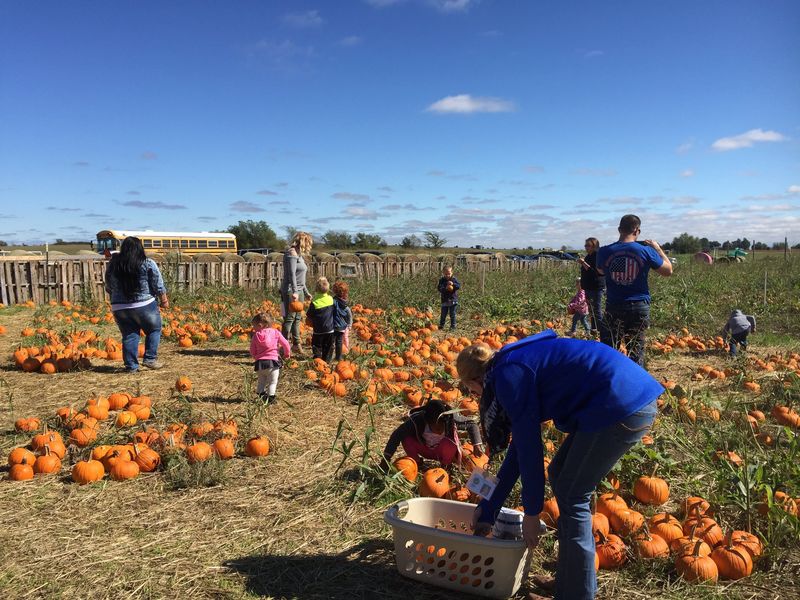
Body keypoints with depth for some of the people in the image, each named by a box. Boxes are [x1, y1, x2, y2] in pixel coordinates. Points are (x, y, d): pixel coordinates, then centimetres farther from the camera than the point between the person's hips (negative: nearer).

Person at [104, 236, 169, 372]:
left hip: (120, 308, 3)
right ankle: (150, 359, 10)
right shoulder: (148, 264, -8)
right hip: (145, 306, -3)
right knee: (154, 330, 15)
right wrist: (164, 300, 7)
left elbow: (109, 288, 13)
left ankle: (131, 366, 11)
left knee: (129, 336, 10)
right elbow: (158, 285, -6)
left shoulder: (113, 264, 3)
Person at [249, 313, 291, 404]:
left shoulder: (255, 336, 3)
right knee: (272, 382, 7)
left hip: (259, 363, 2)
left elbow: (252, 352, 7)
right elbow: (285, 344, 3)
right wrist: (287, 354, 21)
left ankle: (261, 395, 12)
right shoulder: (275, 332, 1)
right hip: (272, 361, -2)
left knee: (261, 381, 19)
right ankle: (270, 398, 0)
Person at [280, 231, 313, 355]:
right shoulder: (292, 253, -10)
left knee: (298, 318, 12)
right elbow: (292, 274, -19)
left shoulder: (300, 255, 17)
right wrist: (294, 291, -25)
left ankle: (296, 344, 20)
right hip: (291, 291, -9)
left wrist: (306, 292, 28)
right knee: (289, 318, -7)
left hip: (299, 291, 9)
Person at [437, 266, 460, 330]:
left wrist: (453, 284, -25)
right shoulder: (442, 280, 1)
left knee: (452, 314, 4)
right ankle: (441, 325, 20)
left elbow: (459, 286, -8)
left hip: (453, 300, 0)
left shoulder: (454, 279, 2)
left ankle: (453, 326, 12)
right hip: (445, 300, 0)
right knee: (443, 314, 8)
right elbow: (439, 288, -8)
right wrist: (445, 288, -26)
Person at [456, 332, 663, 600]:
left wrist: (531, 512, 3)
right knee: (560, 476, 19)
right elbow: (520, 445, 21)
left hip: (623, 406, -10)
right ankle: (574, 578, 31)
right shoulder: (518, 364, 18)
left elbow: (528, 444, -9)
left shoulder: (508, 374, -9)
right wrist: (488, 508, 25)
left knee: (570, 497, 1)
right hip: (636, 398, 10)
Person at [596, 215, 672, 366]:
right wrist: (658, 249, 14)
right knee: (636, 350, 9)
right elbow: (668, 271, 5)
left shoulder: (604, 252, -5)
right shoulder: (646, 251, -8)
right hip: (639, 308, 0)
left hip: (613, 308, 0)